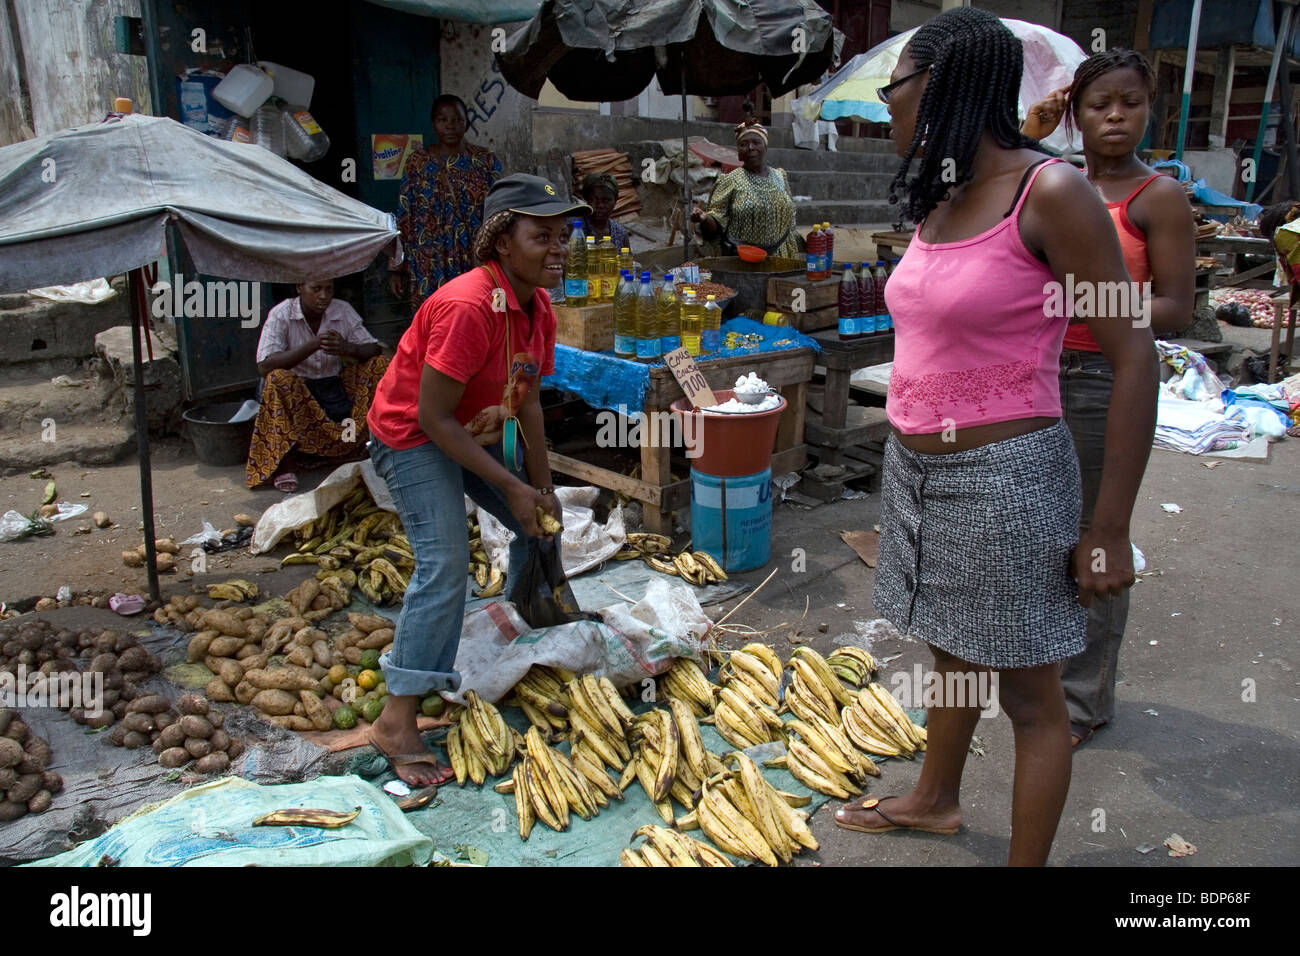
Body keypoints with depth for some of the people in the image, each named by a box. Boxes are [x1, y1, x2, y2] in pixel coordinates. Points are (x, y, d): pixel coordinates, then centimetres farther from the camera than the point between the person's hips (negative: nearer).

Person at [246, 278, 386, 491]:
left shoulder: (343, 311, -2)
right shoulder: (281, 315, -12)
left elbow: (375, 350, -4)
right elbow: (264, 366, -24)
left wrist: (349, 348, -27)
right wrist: (312, 345, -33)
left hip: (335, 385, 4)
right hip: (295, 390, -4)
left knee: (380, 365, -13)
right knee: (277, 378, -35)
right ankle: (279, 463, -24)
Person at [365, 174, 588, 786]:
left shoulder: (538, 308, -4)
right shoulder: (468, 308, -32)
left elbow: (526, 401, 3)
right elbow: (434, 416, -30)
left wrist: (541, 487, 0)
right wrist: (510, 486, -26)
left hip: (476, 431, 9)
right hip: (411, 436, -9)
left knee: (541, 522, 16)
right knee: (444, 564, -21)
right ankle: (397, 722, -15)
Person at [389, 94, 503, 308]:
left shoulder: (486, 161, 6)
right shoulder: (417, 162, 6)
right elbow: (404, 218, 6)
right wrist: (396, 268, 1)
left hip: (477, 264, 0)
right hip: (431, 267, 0)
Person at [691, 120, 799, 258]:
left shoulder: (780, 178, 11)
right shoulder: (729, 180, -2)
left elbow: (789, 219, 16)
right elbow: (718, 222, -6)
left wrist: (793, 258, 14)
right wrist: (704, 219, -28)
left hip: (778, 258, 4)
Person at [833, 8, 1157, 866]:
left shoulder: (1049, 193, -16)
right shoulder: (937, 201, 7)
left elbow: (1134, 357, -16)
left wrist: (1110, 530, -16)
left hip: (1001, 473, -8)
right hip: (917, 466, 8)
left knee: (1029, 693, 7)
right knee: (952, 652, 24)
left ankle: (1028, 860, 23)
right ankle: (936, 800, 45)